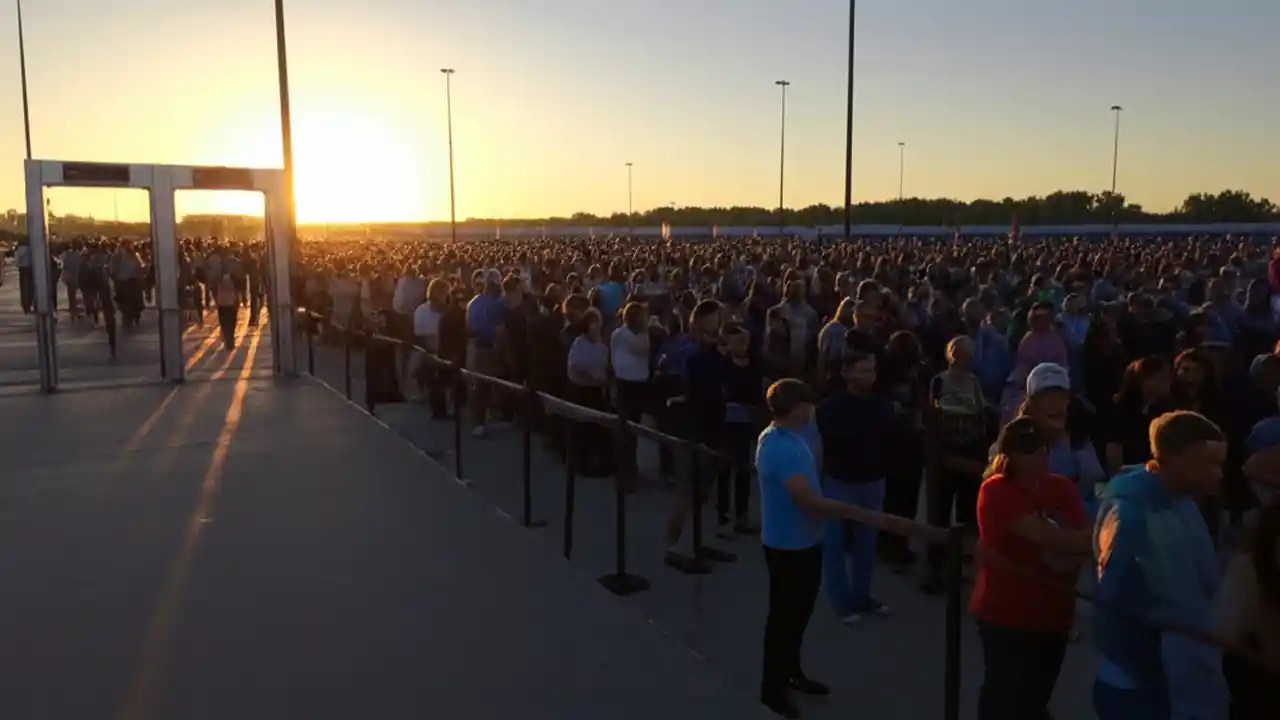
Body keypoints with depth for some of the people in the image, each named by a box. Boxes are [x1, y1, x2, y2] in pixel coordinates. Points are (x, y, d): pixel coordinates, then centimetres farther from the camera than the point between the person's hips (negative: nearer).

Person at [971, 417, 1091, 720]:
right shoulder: (997, 491, -17)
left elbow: (1080, 545, -5)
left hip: (1052, 614, 6)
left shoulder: (1063, 489, 2)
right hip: (1006, 615, -6)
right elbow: (1044, 536, -28)